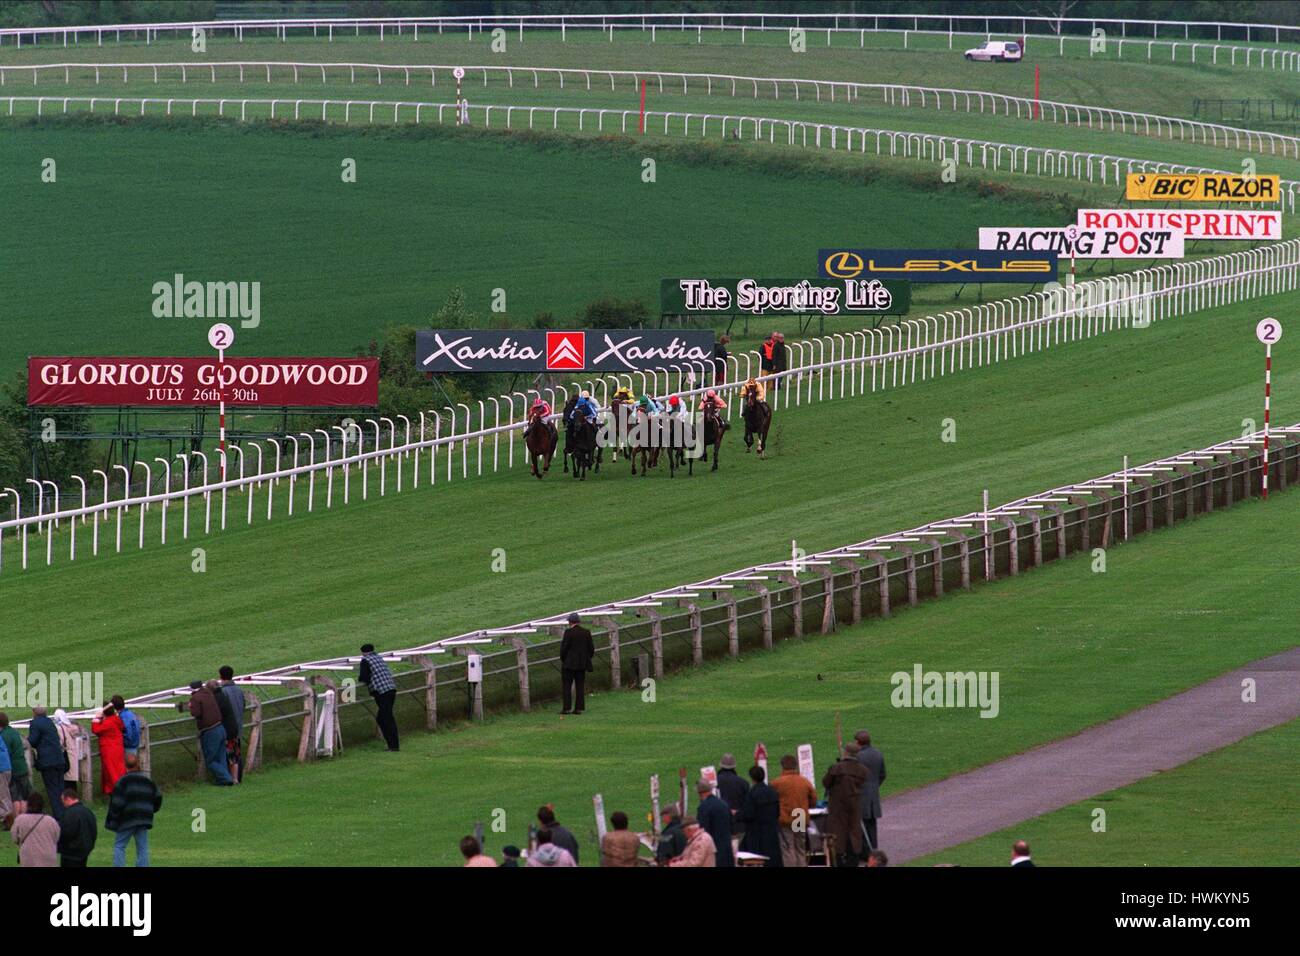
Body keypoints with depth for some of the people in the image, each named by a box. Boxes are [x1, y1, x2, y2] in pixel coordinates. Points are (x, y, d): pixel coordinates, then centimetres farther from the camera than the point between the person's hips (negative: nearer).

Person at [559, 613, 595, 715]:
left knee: (567, 685, 0)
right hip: (582, 664, 5)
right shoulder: (586, 632, 3)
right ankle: (579, 708, 7)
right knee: (580, 686, 9)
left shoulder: (569, 632, -12)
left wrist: (563, 660, 3)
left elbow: (564, 648, -11)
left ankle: (567, 708, -5)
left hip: (569, 664, -5)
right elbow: (591, 648, 6)